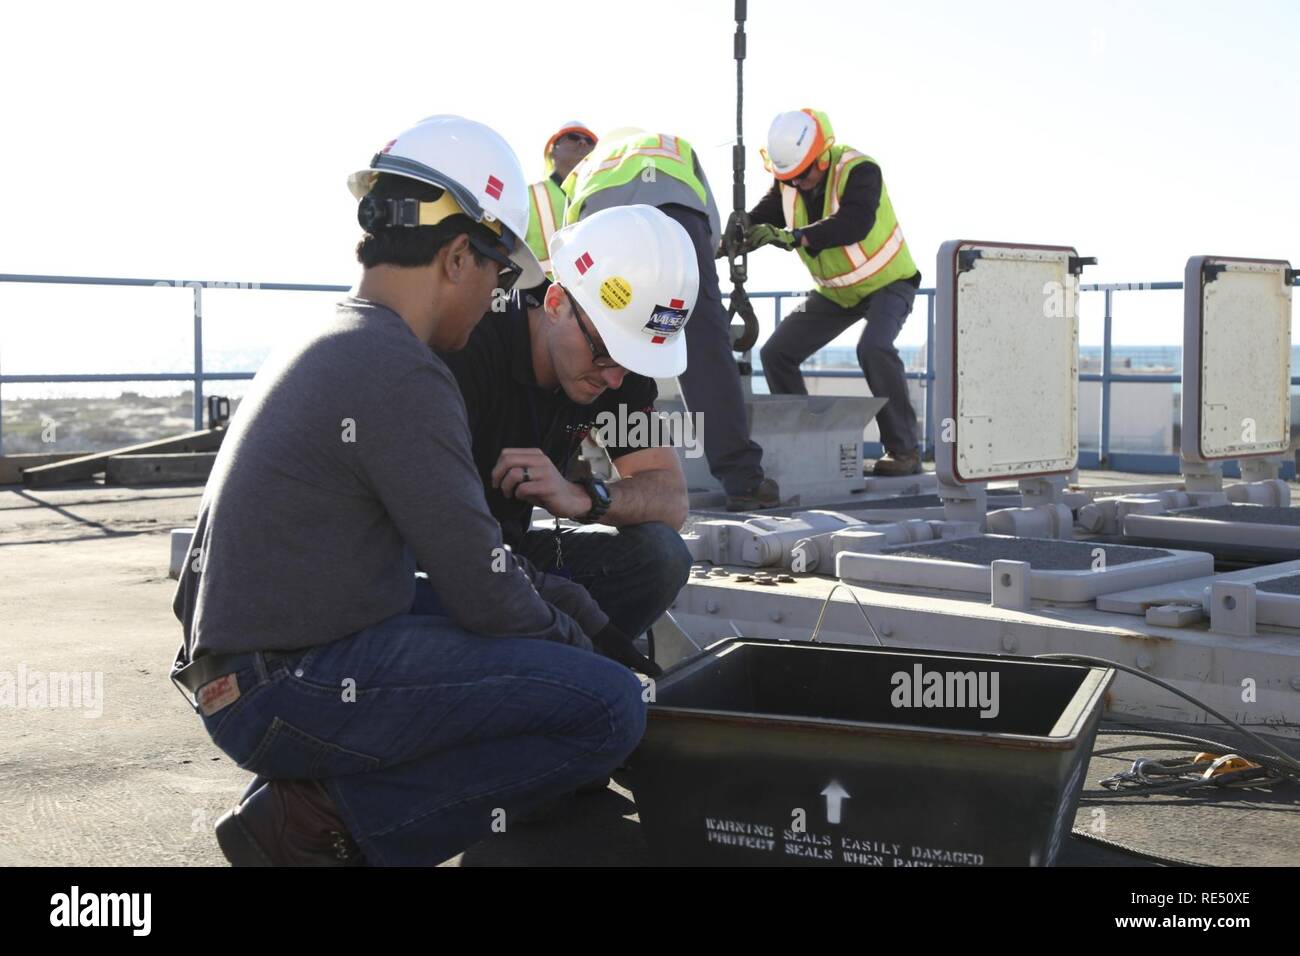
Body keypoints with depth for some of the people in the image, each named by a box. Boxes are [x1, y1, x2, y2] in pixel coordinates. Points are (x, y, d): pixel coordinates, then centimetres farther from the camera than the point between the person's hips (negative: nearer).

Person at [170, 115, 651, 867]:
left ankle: (312, 791, 11)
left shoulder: (332, 348, 15)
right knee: (609, 709, -16)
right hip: (292, 694, -10)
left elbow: (454, 544, 19)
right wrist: (576, 643, 6)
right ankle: (318, 826, -8)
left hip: (248, 672, 10)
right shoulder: (401, 373, -16)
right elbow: (483, 591, -14)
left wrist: (585, 616, 16)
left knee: (539, 610, 25)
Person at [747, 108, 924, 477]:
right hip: (835, 291, 7)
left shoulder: (858, 170, -29)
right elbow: (759, 220, -16)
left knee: (874, 347, -34)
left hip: (887, 282, -7)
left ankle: (904, 450, -23)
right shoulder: (786, 184, -9)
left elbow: (854, 223, -44)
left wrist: (793, 237, -55)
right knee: (776, 353, 0)